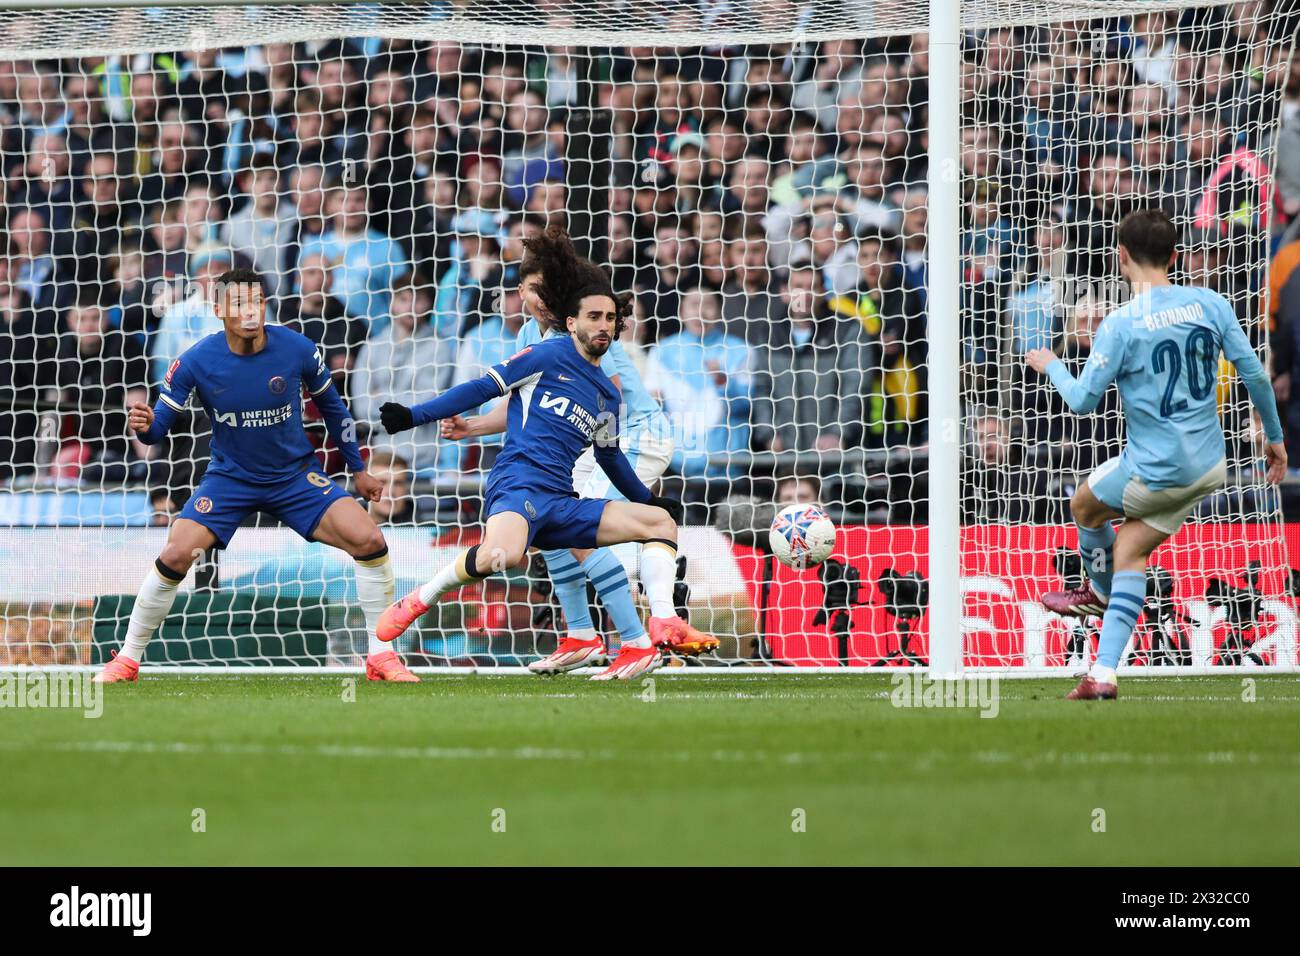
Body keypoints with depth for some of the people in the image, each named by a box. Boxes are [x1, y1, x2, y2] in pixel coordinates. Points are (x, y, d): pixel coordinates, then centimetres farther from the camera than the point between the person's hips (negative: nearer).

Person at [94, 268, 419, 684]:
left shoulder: (297, 349, -15)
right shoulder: (196, 361, -19)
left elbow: (332, 406, 3)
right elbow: (160, 426, -13)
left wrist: (359, 469, 10)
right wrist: (145, 426, -38)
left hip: (295, 476, 1)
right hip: (230, 478, -1)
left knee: (368, 540, -17)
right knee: (175, 556, -20)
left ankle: (382, 657, -2)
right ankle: (126, 660, 0)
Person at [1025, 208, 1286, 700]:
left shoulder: (1121, 324, -16)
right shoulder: (1210, 304, -2)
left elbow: (1083, 400, -11)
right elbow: (1254, 374, 0)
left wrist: (1051, 366, 10)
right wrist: (1275, 438, 14)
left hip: (1154, 470, -6)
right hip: (1208, 466, 6)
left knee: (1084, 507, 25)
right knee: (1128, 553, 13)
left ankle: (1100, 593, 50)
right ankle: (1103, 674, 4)